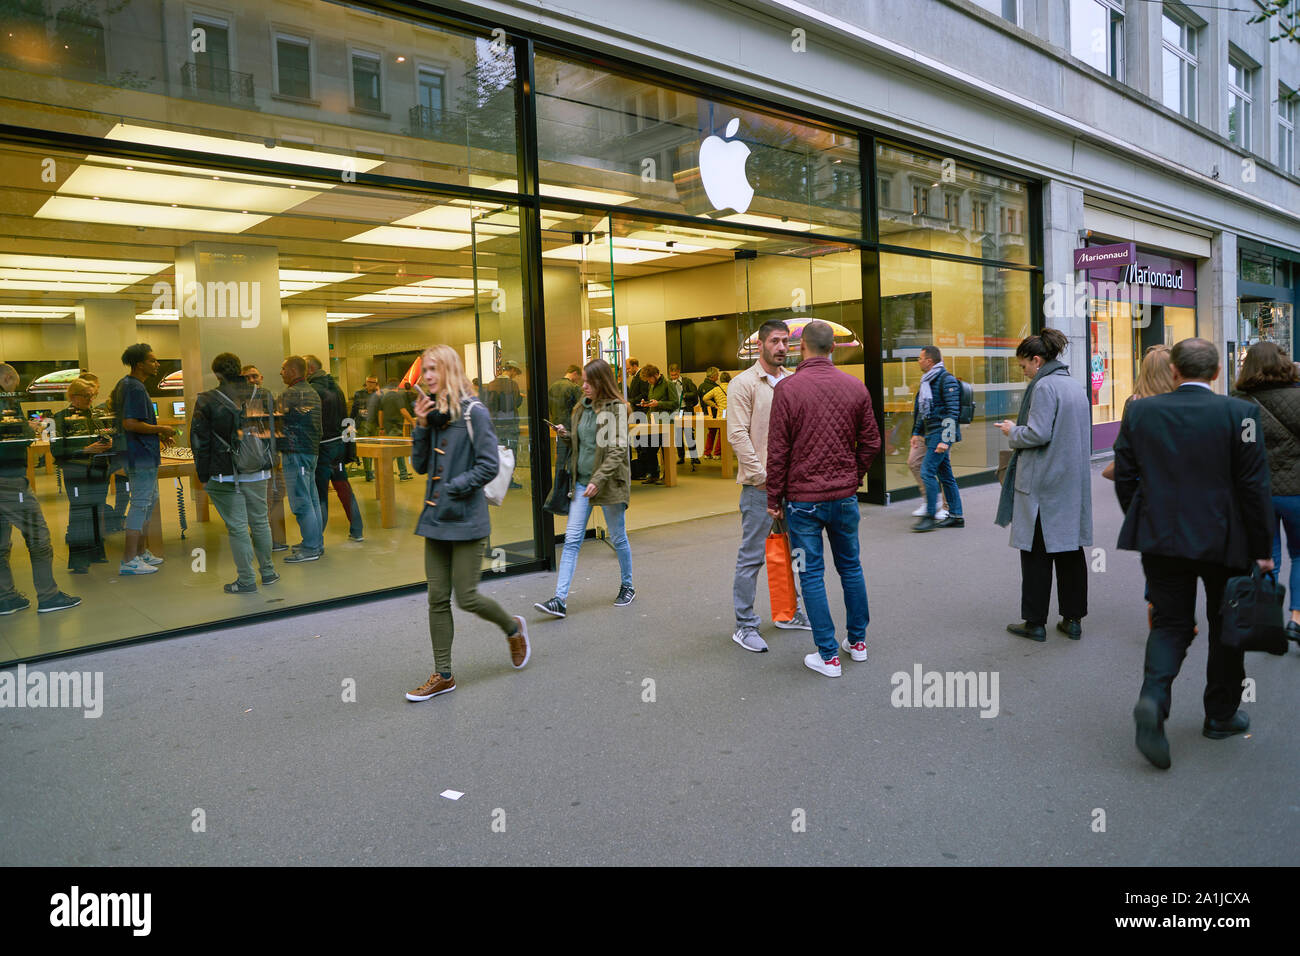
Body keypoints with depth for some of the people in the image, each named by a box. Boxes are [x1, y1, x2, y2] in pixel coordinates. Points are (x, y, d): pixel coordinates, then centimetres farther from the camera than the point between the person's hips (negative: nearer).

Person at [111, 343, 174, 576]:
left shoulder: (126, 384, 15)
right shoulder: (135, 388, -19)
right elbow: (130, 424, -27)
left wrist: (157, 434, 16)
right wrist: (160, 429, -16)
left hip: (143, 454, 11)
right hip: (142, 455, -11)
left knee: (149, 500, 19)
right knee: (141, 504, -6)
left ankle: (141, 552, 28)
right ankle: (128, 561, -1)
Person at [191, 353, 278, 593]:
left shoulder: (207, 401, -8)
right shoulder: (264, 396, 3)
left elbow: (200, 442, -4)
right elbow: (272, 433, 10)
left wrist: (203, 476, 3)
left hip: (225, 475, -4)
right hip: (258, 473, 4)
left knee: (237, 527, 2)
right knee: (260, 522, 16)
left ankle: (246, 580, 7)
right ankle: (268, 571, 26)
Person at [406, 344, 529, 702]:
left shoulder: (473, 412, -10)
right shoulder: (432, 413, 11)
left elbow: (489, 466, -14)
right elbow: (420, 465, 10)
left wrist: (451, 488, -15)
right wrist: (420, 426, -1)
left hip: (466, 520, -6)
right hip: (436, 519, 7)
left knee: (466, 598, -2)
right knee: (438, 599, 7)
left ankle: (513, 628, 27)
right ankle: (443, 675, 17)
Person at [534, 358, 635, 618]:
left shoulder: (616, 408, -8)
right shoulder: (581, 408, 11)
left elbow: (618, 449, -14)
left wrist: (599, 480, -22)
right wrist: (565, 436, -2)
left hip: (609, 482, -5)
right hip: (581, 481, 5)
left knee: (618, 538, 9)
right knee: (572, 539, -2)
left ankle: (627, 586, 30)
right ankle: (560, 599, -5)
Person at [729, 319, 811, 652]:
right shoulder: (744, 383, -6)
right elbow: (738, 434, -12)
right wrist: (761, 475, -15)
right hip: (760, 486, -6)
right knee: (752, 556, -2)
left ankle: (789, 612, 31)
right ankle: (745, 625, 7)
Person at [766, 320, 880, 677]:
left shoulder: (787, 389, -11)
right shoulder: (855, 387, 1)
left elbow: (777, 451, -9)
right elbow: (871, 443, 6)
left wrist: (774, 499, 0)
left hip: (803, 499, -4)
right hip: (845, 496, 4)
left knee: (811, 574, 5)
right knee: (850, 567, 18)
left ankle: (828, 655, 9)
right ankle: (857, 641, 30)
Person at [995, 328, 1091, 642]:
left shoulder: (1044, 386, -15)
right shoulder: (1075, 385, 13)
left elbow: (1038, 434, -22)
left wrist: (1013, 432, -3)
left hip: (1043, 484, -8)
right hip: (1074, 482, 9)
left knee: (1036, 554, 0)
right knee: (1070, 550, 12)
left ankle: (1035, 623, 7)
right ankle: (1073, 619, 19)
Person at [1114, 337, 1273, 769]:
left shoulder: (1139, 412, -2)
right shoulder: (1239, 413, -9)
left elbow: (1124, 478, 3)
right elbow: (1254, 486, -8)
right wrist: (1262, 548, 0)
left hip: (1160, 539, 2)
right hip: (1223, 540, -1)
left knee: (1170, 623, 11)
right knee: (1226, 627, 17)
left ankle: (1153, 697, -13)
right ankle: (1221, 715, 29)